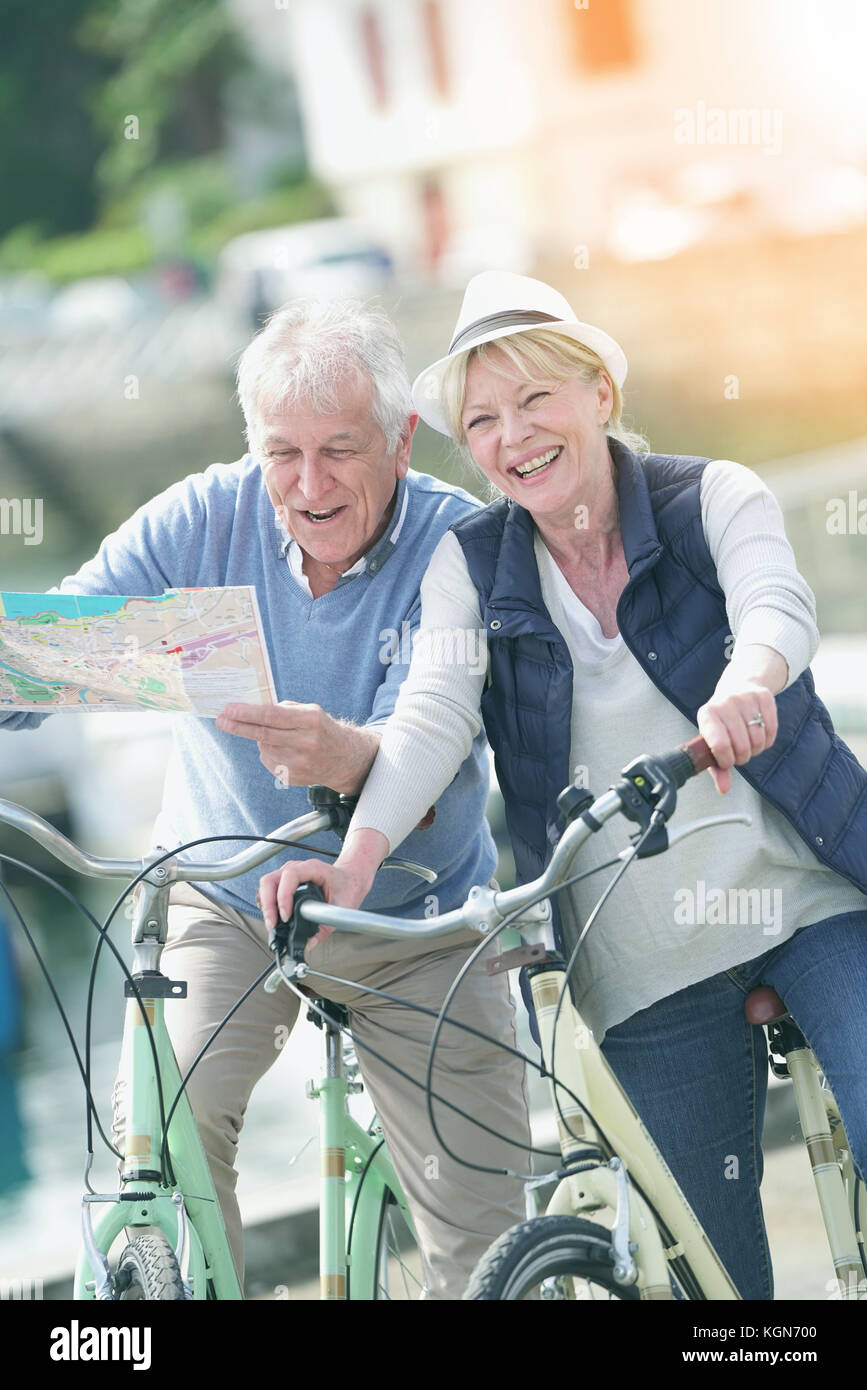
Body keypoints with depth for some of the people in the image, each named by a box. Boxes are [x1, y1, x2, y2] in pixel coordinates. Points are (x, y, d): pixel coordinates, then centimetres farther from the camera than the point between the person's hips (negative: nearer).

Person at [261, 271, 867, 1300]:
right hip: (653, 963, 2)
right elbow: (433, 714, -11)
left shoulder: (713, 499, -2)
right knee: (718, 1265, 2)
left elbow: (777, 605, -22)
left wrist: (745, 684, -46)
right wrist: (357, 858, -30)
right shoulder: (471, 567, 3)